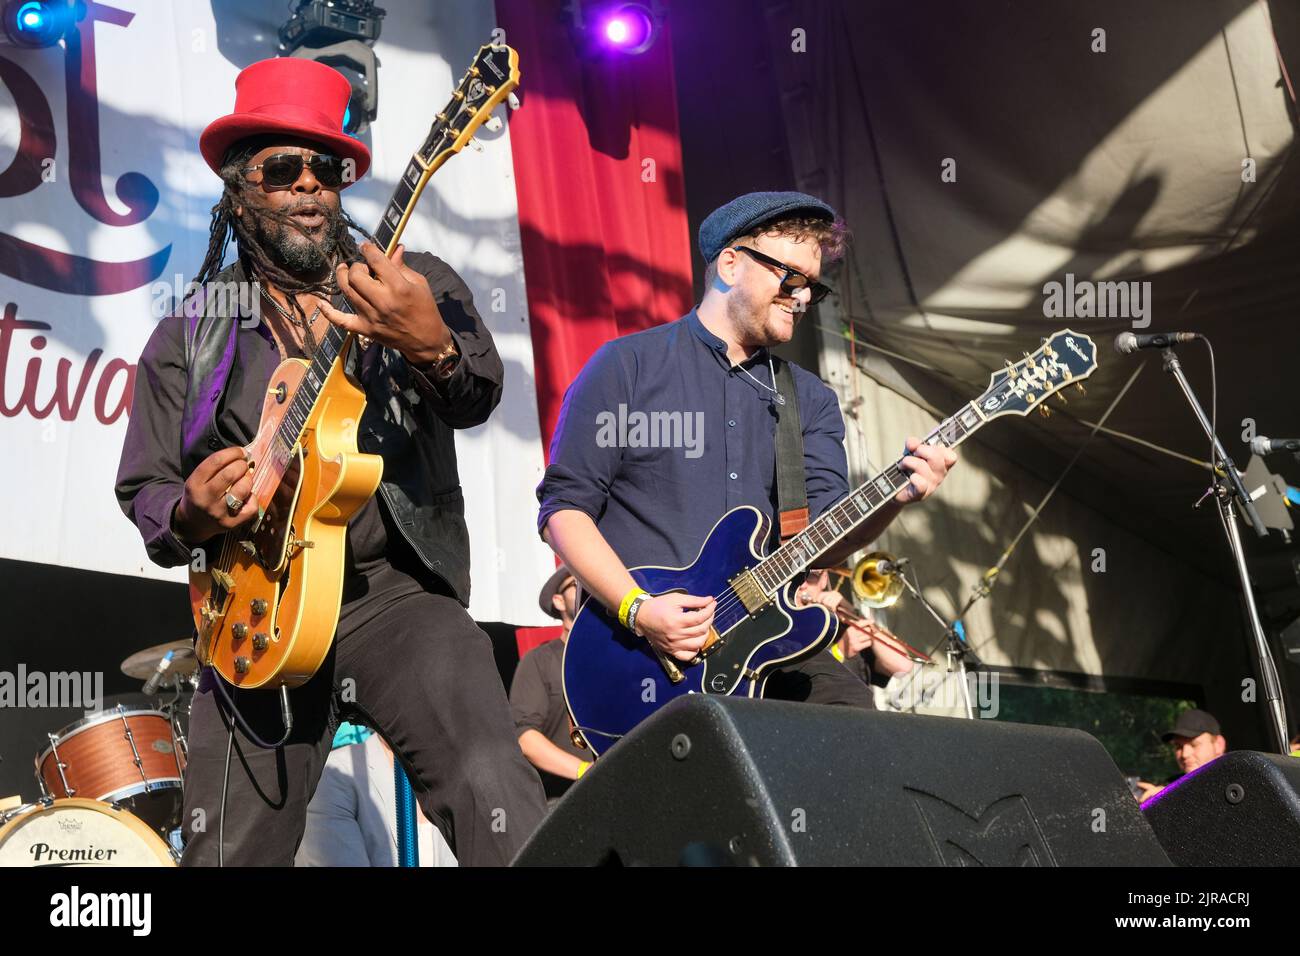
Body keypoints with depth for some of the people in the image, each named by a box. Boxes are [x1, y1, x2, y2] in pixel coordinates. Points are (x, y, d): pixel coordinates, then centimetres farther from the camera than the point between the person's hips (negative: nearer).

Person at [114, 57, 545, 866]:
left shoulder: (416, 285, 6)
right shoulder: (190, 337, 10)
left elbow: (476, 402, -11)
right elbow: (142, 490, 13)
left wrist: (432, 347, -34)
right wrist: (190, 515, -11)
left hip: (398, 592, -2)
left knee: (494, 792, -25)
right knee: (228, 850, 2)